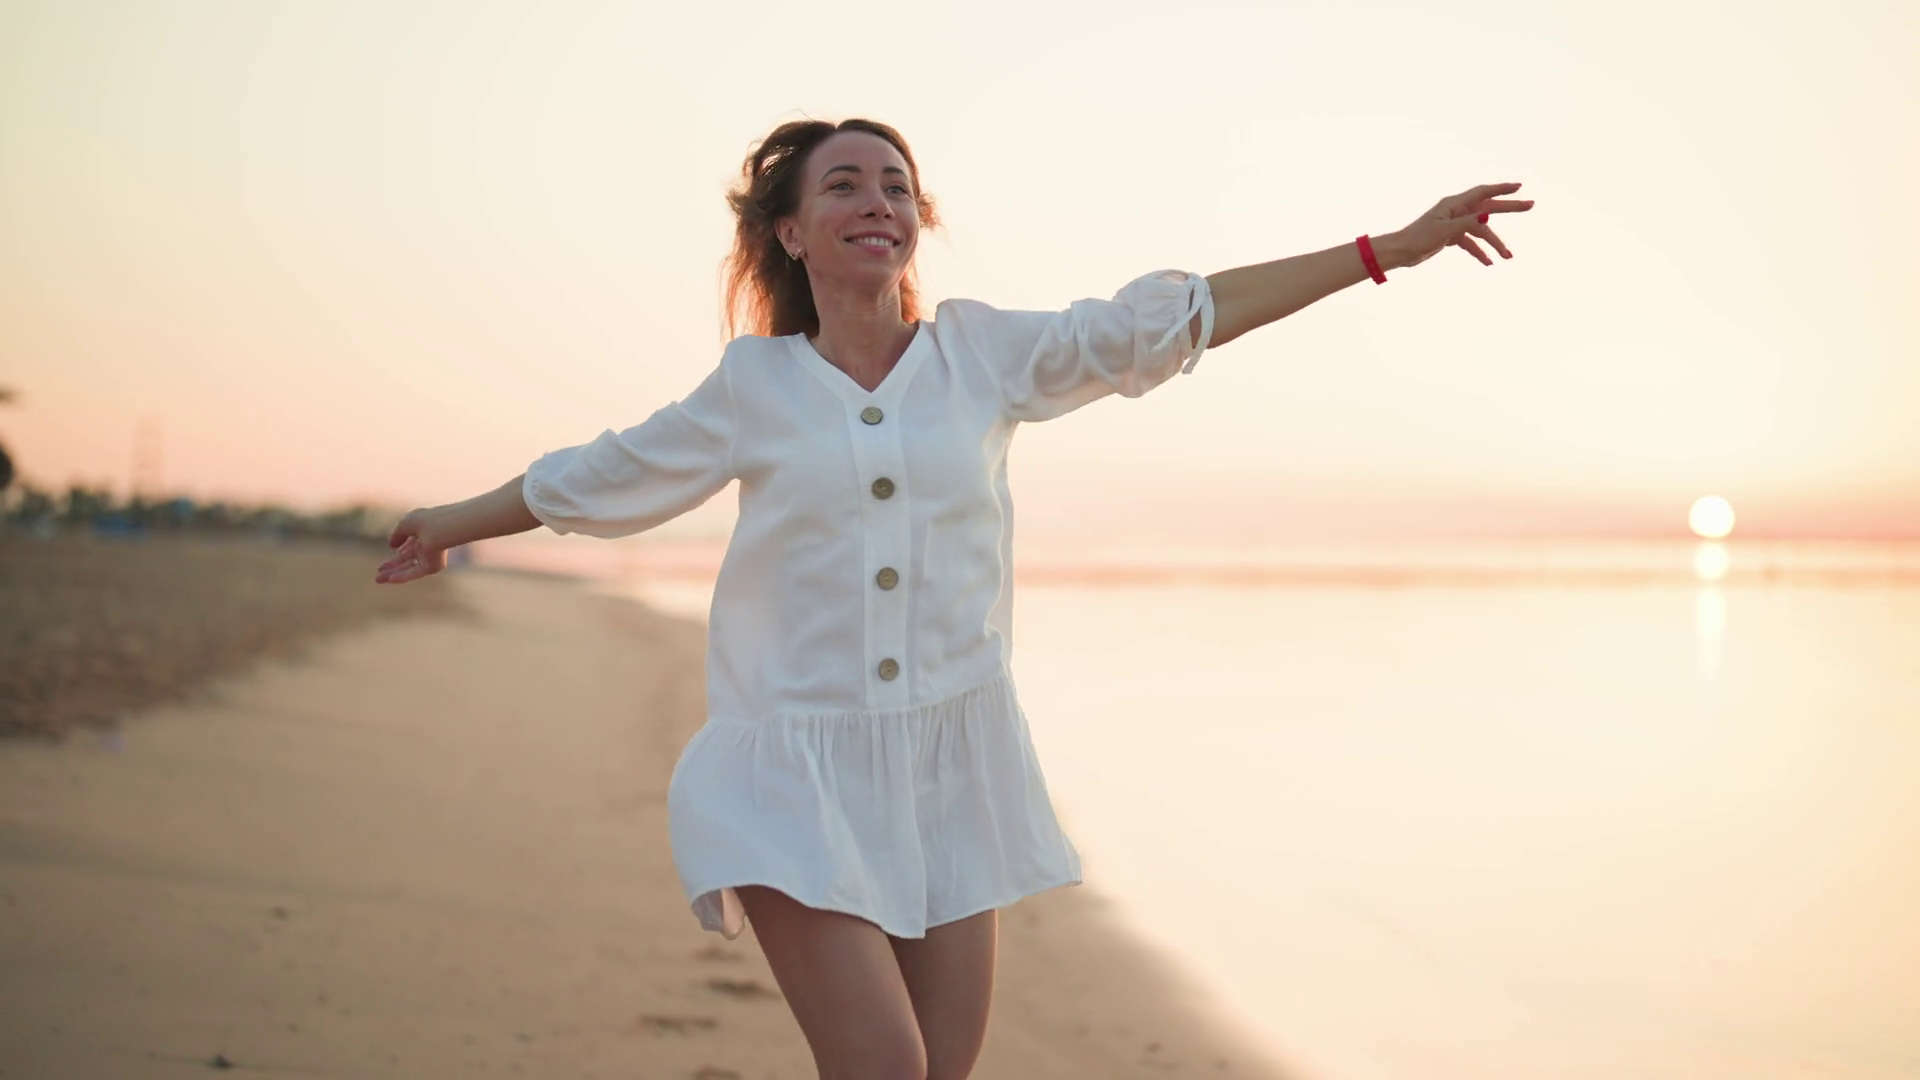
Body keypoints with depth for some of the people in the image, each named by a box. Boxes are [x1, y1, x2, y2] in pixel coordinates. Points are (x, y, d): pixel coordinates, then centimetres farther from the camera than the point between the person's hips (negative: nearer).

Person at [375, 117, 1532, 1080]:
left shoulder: (985, 352, 2)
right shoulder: (754, 384, 0)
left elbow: (1183, 317, 4)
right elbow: (607, 476, 15)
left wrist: (1389, 248, 3)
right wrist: (454, 523, 28)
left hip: (953, 767, 3)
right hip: (802, 771, -2)